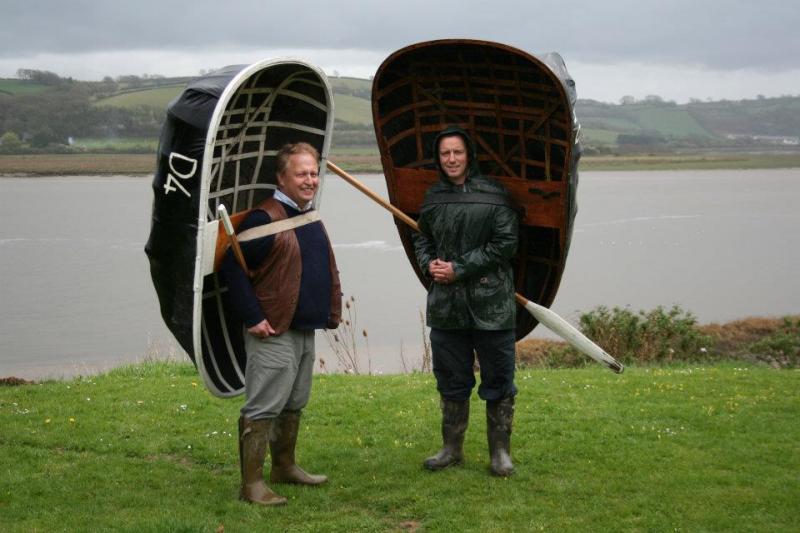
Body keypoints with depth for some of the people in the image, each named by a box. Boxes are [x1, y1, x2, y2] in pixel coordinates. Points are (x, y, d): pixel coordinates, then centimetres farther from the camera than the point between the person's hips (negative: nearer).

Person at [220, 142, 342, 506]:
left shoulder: (311, 218, 14)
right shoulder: (265, 219, -15)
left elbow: (325, 270, 25)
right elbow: (232, 268, -19)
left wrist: (331, 310, 15)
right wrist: (252, 317, -20)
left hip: (306, 331, 9)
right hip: (273, 333, -9)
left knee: (294, 404, 19)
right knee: (262, 408, -7)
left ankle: (284, 467, 33)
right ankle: (251, 484, -3)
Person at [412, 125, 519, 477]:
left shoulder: (493, 194, -8)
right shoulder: (434, 197, 9)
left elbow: (505, 243, -12)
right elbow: (421, 238, 21)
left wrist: (459, 269, -13)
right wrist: (429, 264, 0)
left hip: (490, 304, -5)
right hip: (445, 304, 5)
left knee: (498, 380, 4)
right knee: (451, 380, 14)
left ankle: (500, 451, 17)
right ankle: (452, 448, 27)